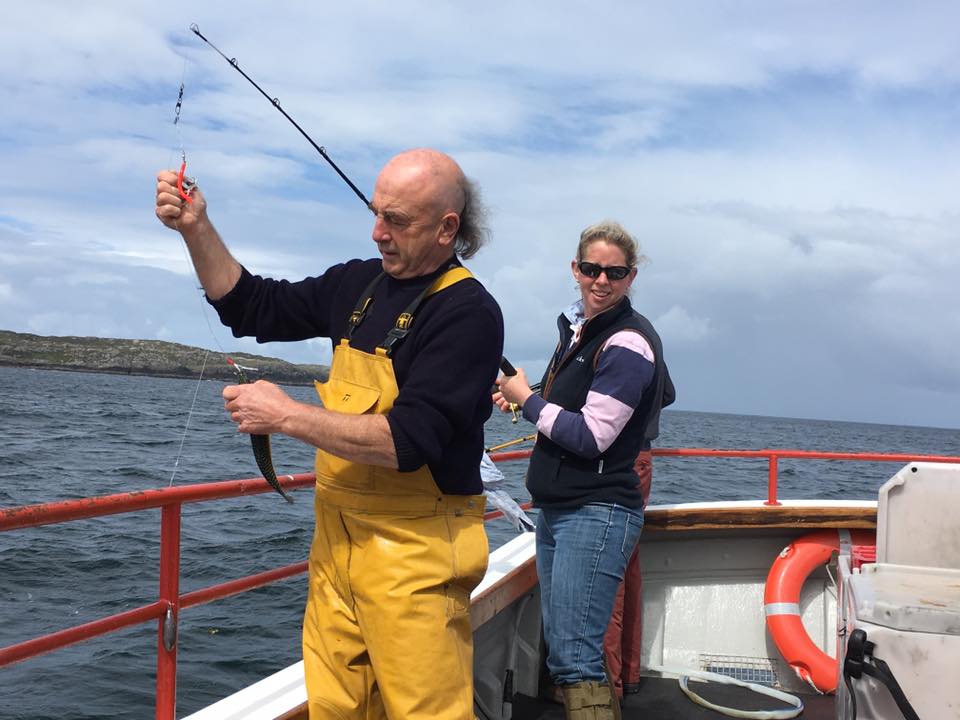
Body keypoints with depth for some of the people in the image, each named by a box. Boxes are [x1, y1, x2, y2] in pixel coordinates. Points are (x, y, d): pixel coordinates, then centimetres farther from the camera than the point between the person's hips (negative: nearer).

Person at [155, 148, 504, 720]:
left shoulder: (469, 313, -14)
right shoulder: (359, 285, 8)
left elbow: (408, 441, -22)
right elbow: (251, 307, 16)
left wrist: (286, 416, -17)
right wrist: (196, 228, 3)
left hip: (413, 555, -6)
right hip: (336, 538, 7)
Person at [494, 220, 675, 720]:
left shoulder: (628, 342, -14)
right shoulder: (577, 328, 12)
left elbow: (591, 436, -19)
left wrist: (527, 398, -9)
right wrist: (522, 401, 8)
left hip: (597, 514, -9)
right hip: (556, 511, 9)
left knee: (575, 658, -10)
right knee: (559, 654, 14)